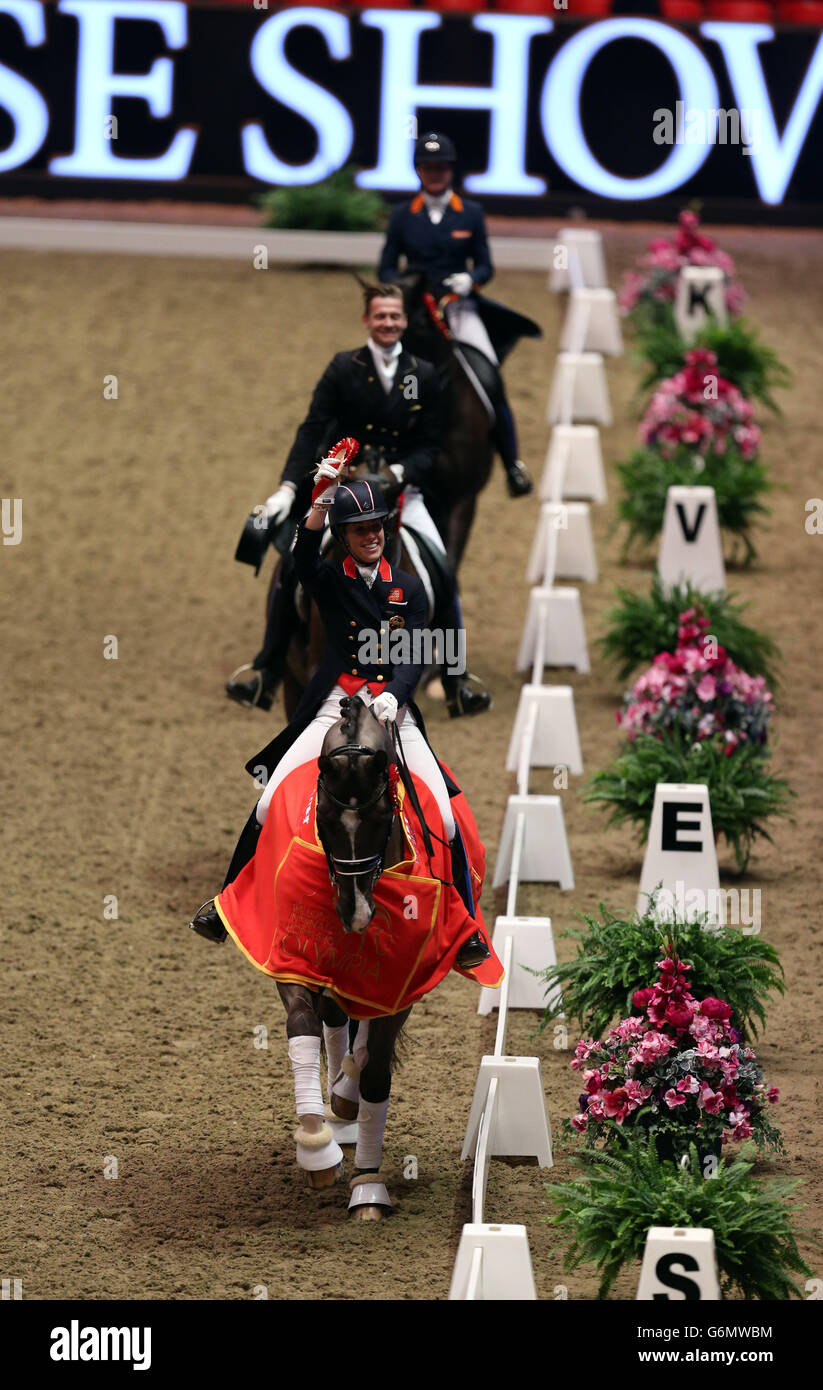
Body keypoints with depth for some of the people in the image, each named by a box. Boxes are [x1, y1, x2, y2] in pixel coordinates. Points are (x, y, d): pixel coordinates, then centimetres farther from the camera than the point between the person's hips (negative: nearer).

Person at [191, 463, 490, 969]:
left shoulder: (409, 588, 10)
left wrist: (394, 696, -19)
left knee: (444, 818, -12)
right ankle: (225, 905, 0)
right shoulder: (330, 582, 6)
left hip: (393, 712, 1)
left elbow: (417, 655, 1)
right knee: (270, 804, -13)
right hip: (334, 710, -1)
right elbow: (304, 558, -17)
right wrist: (322, 498, -31)